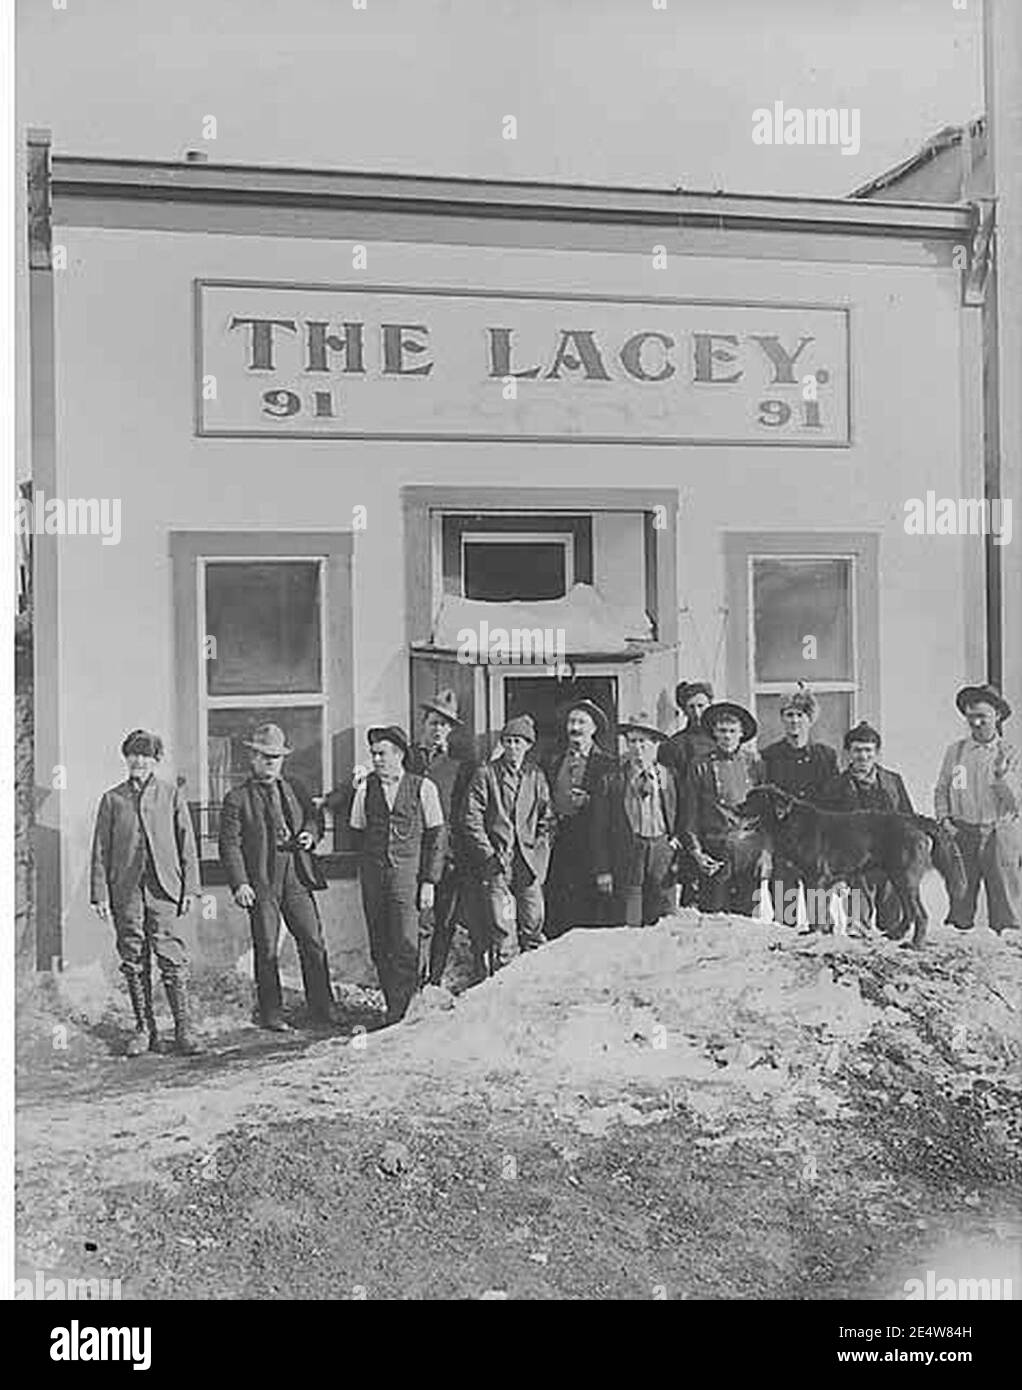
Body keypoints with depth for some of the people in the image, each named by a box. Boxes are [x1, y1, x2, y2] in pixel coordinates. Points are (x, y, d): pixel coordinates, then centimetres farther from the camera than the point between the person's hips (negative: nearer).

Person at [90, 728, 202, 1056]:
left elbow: (187, 843, 8)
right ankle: (144, 1030, 14)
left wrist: (190, 888, 1)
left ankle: (183, 1031, -1)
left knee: (172, 961, -6)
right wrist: (100, 894, 1)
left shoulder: (172, 795, 9)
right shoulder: (112, 799, 10)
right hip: (126, 891, 1)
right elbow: (101, 849, 8)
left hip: (164, 888, -1)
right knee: (134, 963, 5)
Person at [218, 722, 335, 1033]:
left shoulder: (295, 788, 15)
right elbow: (230, 844, -4)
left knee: (313, 943, 0)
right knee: (266, 950, 2)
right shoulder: (237, 798, 0)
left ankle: (323, 1011, 9)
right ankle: (271, 1015, 14)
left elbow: (314, 818, 24)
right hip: (261, 882, -3)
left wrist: (310, 834, 0)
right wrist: (239, 884, -14)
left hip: (297, 878, 4)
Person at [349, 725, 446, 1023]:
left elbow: (436, 837, 1)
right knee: (380, 948, 4)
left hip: (407, 872, -3)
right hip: (373, 874, 3)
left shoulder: (423, 787, 0)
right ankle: (393, 1008, 13)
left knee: (406, 946, -11)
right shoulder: (365, 788, 8)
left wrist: (429, 881, -3)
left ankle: (403, 1010, -5)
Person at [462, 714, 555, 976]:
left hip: (530, 863, 3)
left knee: (533, 925, 3)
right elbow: (472, 821, -1)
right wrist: (490, 855, -9)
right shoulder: (485, 774, 2)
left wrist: (539, 851, 2)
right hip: (497, 863, -3)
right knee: (502, 928, -6)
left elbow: (547, 819, 16)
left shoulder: (536, 776, 12)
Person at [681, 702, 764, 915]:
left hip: (750, 850, 1)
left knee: (747, 912, 1)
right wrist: (697, 852, -4)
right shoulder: (701, 767, 4)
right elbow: (690, 816, 5)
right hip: (714, 852, -1)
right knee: (713, 914, -3)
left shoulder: (754, 764, 9)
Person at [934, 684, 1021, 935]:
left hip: (1000, 836, -1)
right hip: (962, 835, 1)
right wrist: (944, 819, -2)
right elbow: (941, 790, 13)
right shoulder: (955, 751, 8)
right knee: (960, 898, 0)